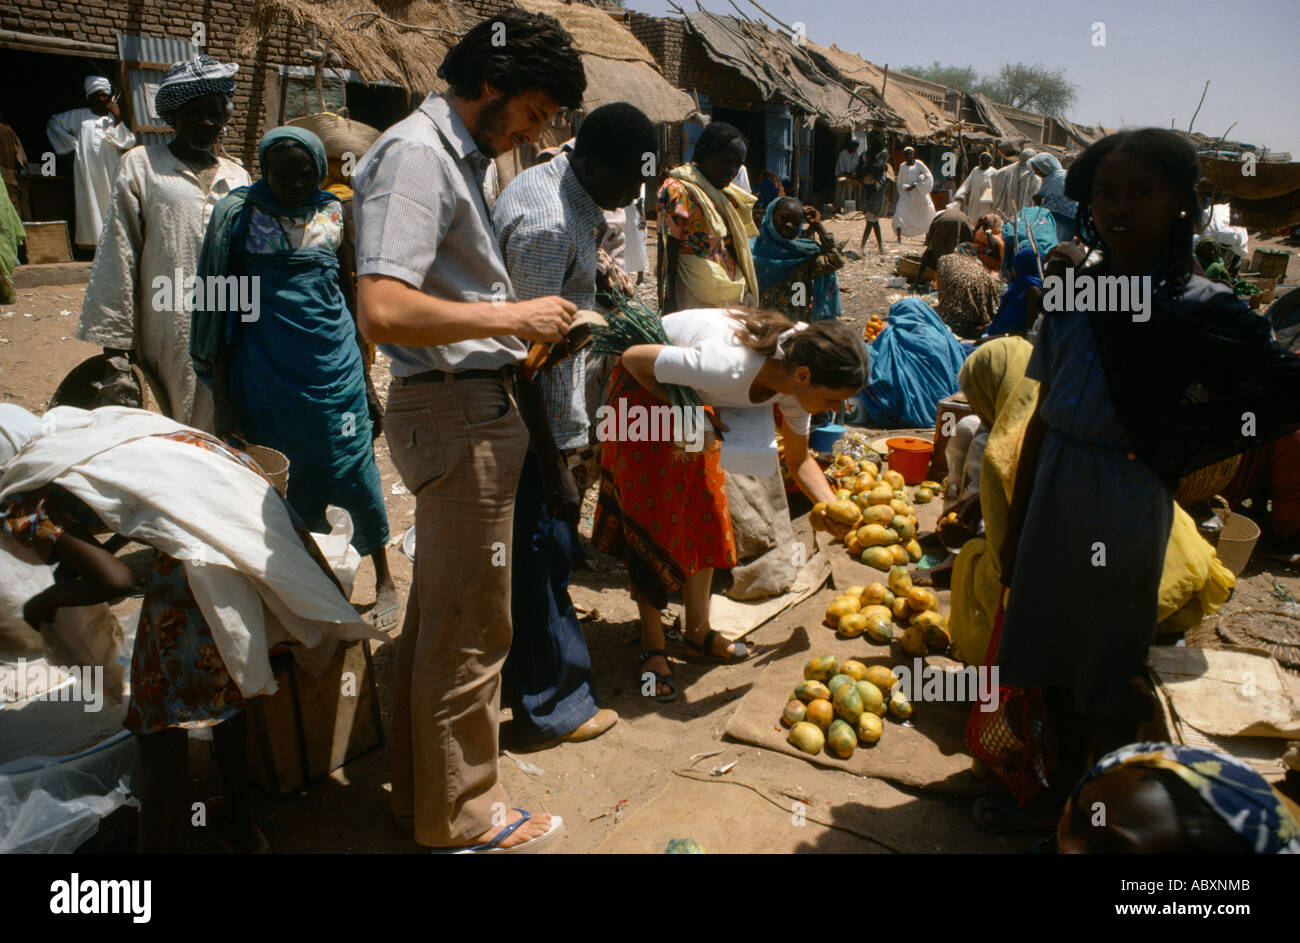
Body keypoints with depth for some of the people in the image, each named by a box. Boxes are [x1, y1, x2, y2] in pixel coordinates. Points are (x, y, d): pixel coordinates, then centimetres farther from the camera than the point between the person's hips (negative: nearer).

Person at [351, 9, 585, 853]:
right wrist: (513, 317, -18)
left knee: (439, 613, 18)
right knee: (471, 626, 1)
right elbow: (384, 310, -26)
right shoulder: (419, 153, -14)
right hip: (457, 411, -11)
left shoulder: (459, 154, 17)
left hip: (472, 408, 11)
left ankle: (422, 792, 34)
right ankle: (463, 819, 19)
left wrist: (517, 333, 10)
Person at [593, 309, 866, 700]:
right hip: (647, 386, -7)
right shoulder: (728, 367, -43)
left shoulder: (795, 378, -20)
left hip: (697, 394, 7)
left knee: (705, 508, 7)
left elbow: (799, 460, -4)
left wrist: (831, 506, -17)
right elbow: (633, 357, -29)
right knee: (650, 510, -5)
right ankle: (652, 647, 7)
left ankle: (698, 633, 20)